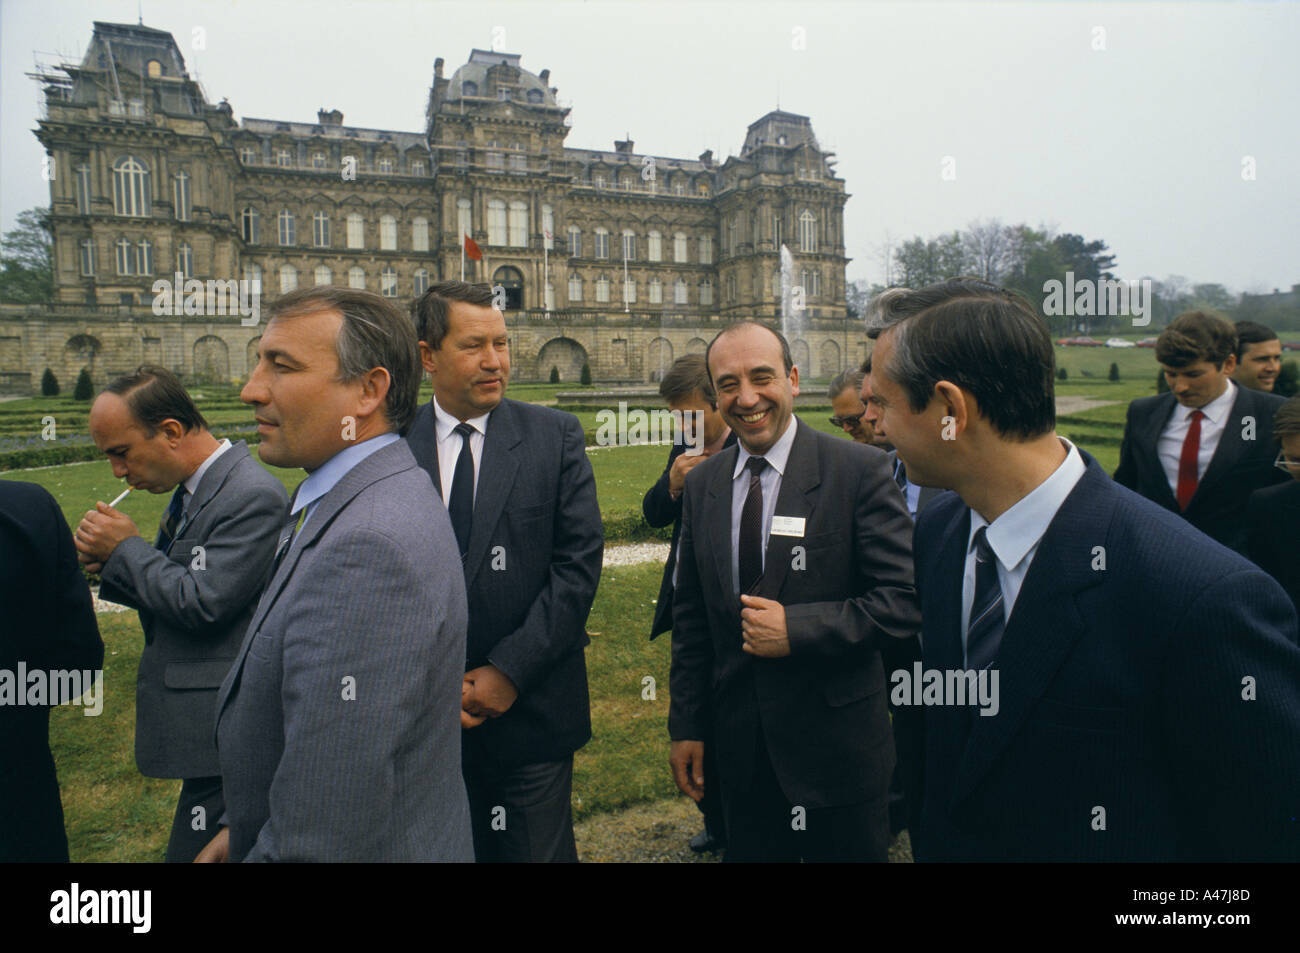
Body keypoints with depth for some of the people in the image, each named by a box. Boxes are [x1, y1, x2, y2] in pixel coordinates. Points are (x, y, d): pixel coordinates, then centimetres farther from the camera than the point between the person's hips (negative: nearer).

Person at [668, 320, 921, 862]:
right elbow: (691, 615, 7)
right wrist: (687, 723, 7)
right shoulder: (702, 483, 3)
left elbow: (905, 599, -13)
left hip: (837, 748, -3)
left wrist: (798, 629, -23)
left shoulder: (859, 471, -12)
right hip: (740, 746, 4)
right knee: (748, 853, 17)